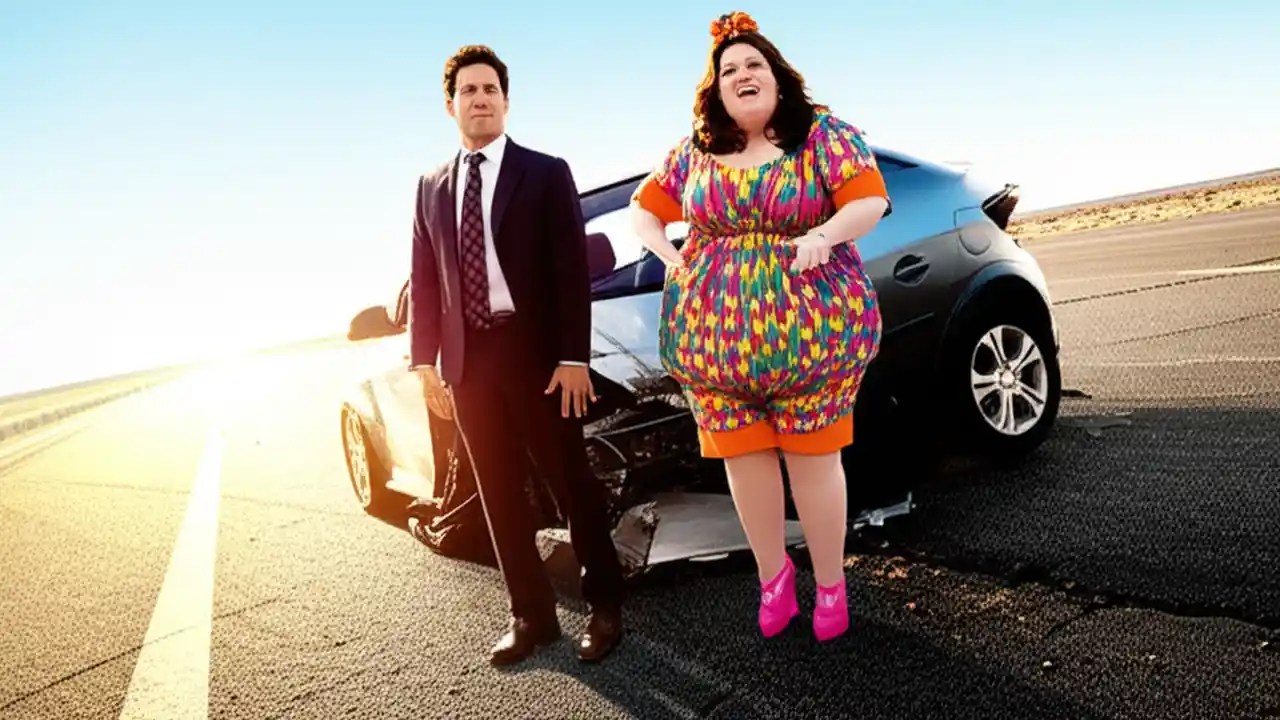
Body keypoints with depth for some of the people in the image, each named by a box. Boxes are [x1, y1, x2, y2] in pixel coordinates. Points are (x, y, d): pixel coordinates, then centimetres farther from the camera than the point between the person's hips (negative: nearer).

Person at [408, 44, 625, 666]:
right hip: (469, 358, 5)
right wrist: (425, 361, 4)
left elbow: (573, 271, -7)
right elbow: (424, 281, 12)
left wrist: (573, 358, -15)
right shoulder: (432, 187, 13)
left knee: (570, 481, 5)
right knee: (499, 492, 10)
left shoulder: (546, 173, 0)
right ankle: (531, 614, 22)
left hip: (535, 352, -4)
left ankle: (604, 604, 20)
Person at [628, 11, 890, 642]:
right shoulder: (695, 151, 10)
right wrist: (668, 255, 0)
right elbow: (644, 209, 18)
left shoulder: (821, 131, 1)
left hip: (810, 330, -3)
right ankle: (772, 574, 28)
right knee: (743, 454, 8)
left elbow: (871, 199, -5)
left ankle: (830, 585, 20)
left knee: (813, 456, 2)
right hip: (715, 335, 3)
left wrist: (824, 235, -23)